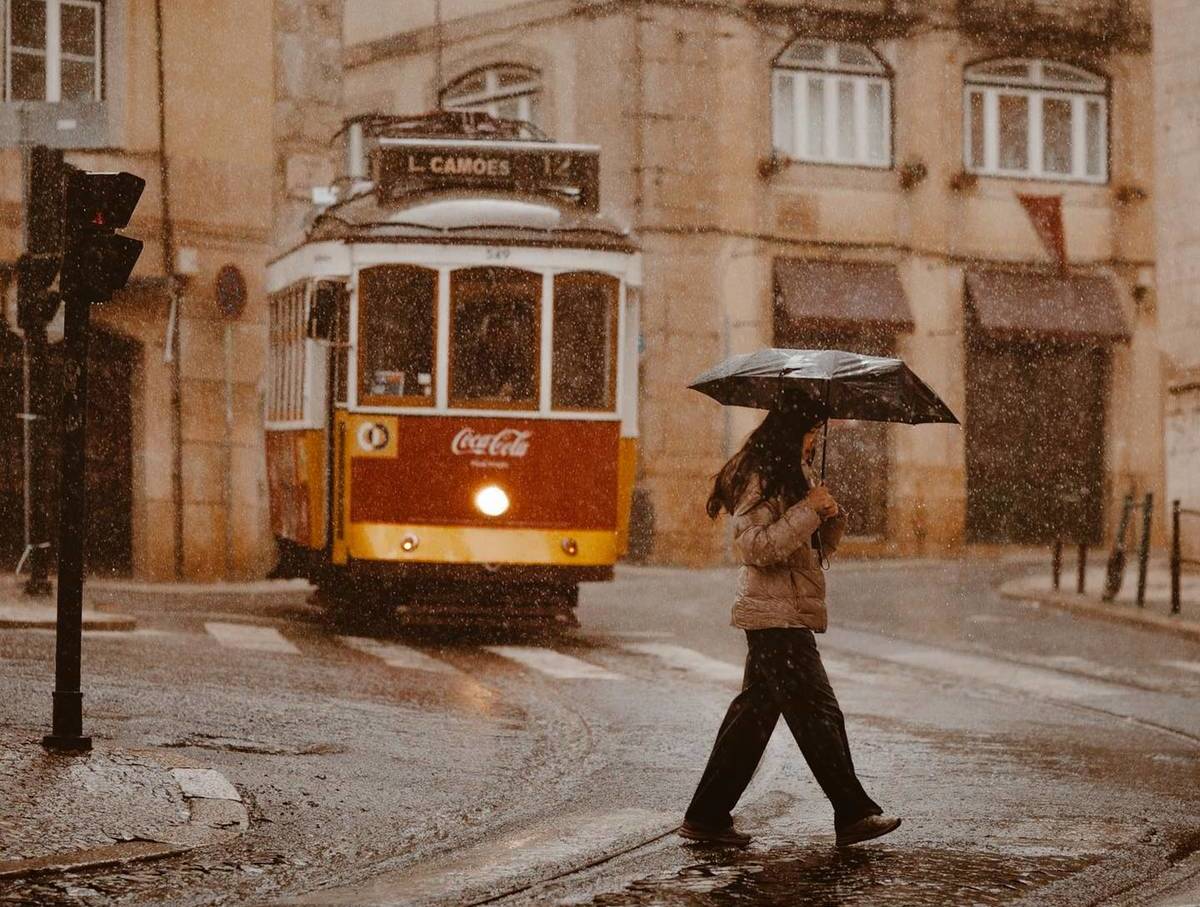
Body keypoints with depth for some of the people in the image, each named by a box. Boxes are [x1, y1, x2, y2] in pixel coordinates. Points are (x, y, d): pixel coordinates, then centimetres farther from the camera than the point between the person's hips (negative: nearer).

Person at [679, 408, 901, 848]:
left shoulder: (796, 474, 18)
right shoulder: (757, 478, -12)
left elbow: (818, 547, 21)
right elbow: (756, 547, -21)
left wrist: (831, 515, 1)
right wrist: (808, 510, -21)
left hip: (787, 615, 10)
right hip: (776, 615, -10)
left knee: (756, 711, 9)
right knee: (818, 713, -7)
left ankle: (706, 816, 13)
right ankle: (852, 813, -2)